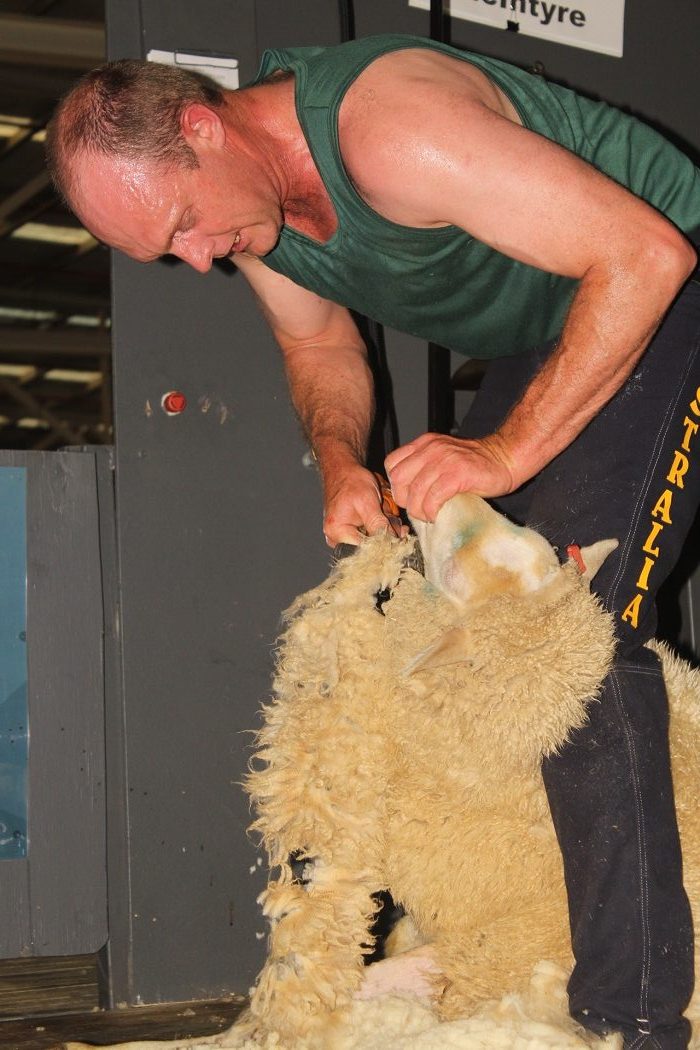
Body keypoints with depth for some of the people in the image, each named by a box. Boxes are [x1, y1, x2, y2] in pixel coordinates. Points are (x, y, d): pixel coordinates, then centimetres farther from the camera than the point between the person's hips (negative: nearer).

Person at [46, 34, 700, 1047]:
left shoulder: (389, 132, -34)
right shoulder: (250, 205, -5)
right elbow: (322, 347, 14)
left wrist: (508, 450, -33)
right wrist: (338, 461, -8)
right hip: (540, 333, 9)